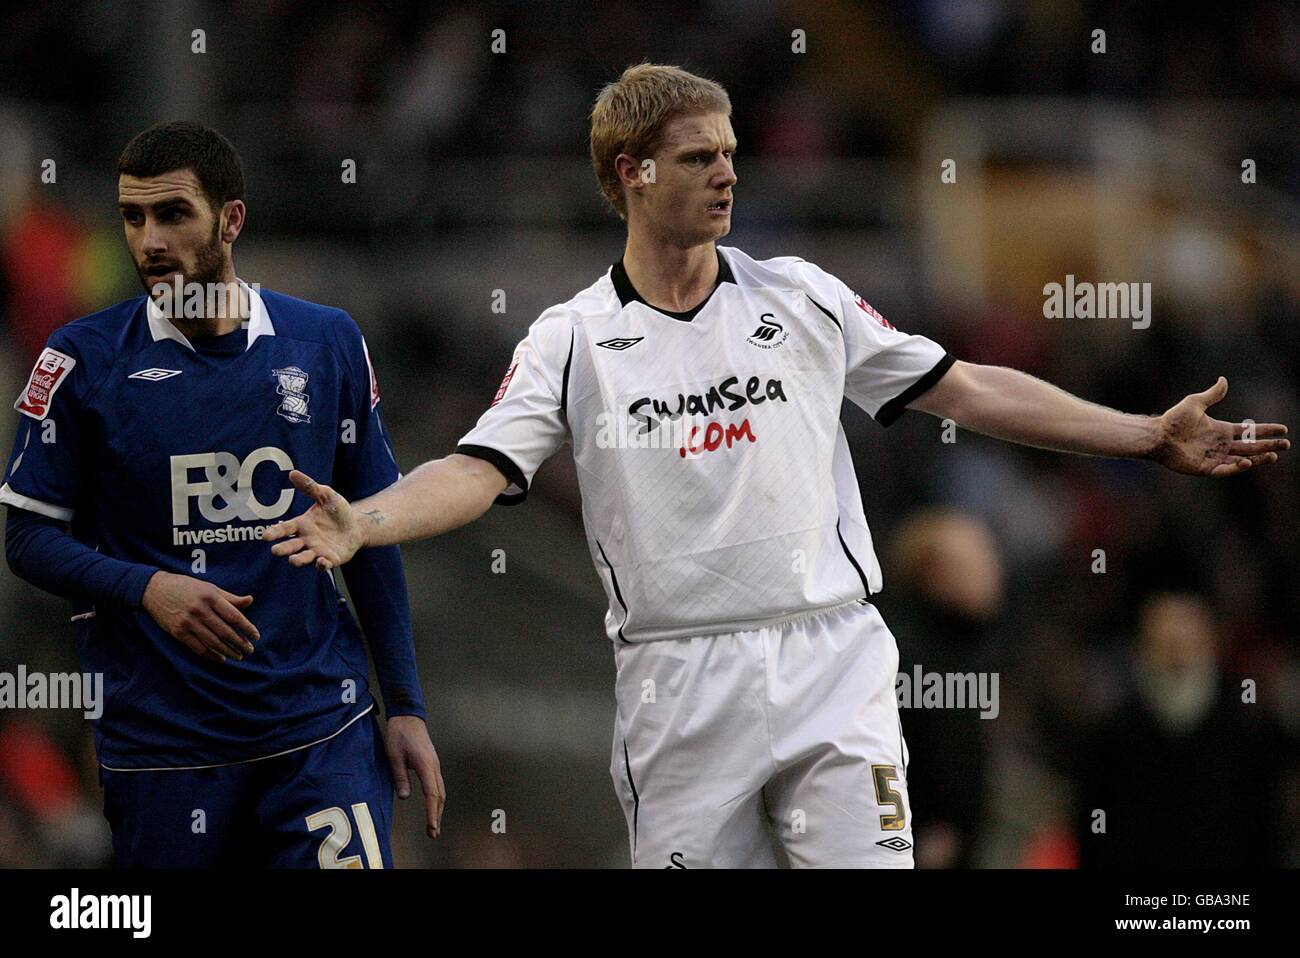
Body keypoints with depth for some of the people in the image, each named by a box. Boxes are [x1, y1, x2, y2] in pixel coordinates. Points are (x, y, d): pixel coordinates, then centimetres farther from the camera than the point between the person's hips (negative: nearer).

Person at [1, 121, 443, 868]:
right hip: (160, 742, -1)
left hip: (322, 725, 1)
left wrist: (406, 706, 8)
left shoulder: (328, 344, 5)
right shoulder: (85, 359, -2)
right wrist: (147, 588, -17)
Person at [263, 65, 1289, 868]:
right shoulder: (572, 339, 4)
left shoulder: (802, 298, 9)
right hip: (679, 689, 0)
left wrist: (1150, 436, 7)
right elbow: (480, 471, -6)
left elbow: (969, 389, 11)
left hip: (832, 663, 1)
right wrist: (360, 524, -27)